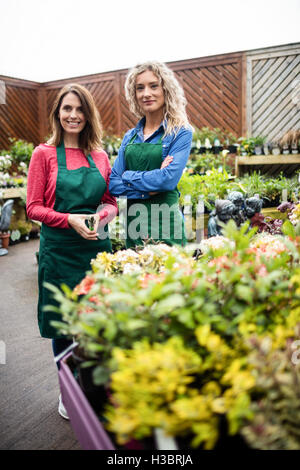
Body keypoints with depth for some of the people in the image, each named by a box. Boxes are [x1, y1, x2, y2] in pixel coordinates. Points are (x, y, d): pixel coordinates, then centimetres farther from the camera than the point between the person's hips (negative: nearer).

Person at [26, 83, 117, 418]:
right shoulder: (45, 154, -1)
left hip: (97, 246, 3)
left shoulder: (99, 156, 8)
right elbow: (33, 208, -4)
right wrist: (70, 220, -18)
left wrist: (102, 215, -11)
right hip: (60, 250, -3)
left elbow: (112, 201, 11)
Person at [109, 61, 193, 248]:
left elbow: (169, 178, -17)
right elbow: (113, 184, 4)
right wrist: (148, 189, -11)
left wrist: (128, 176, -5)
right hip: (133, 223, 5)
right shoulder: (130, 136, 11)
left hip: (165, 225, -4)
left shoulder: (181, 133, -3)